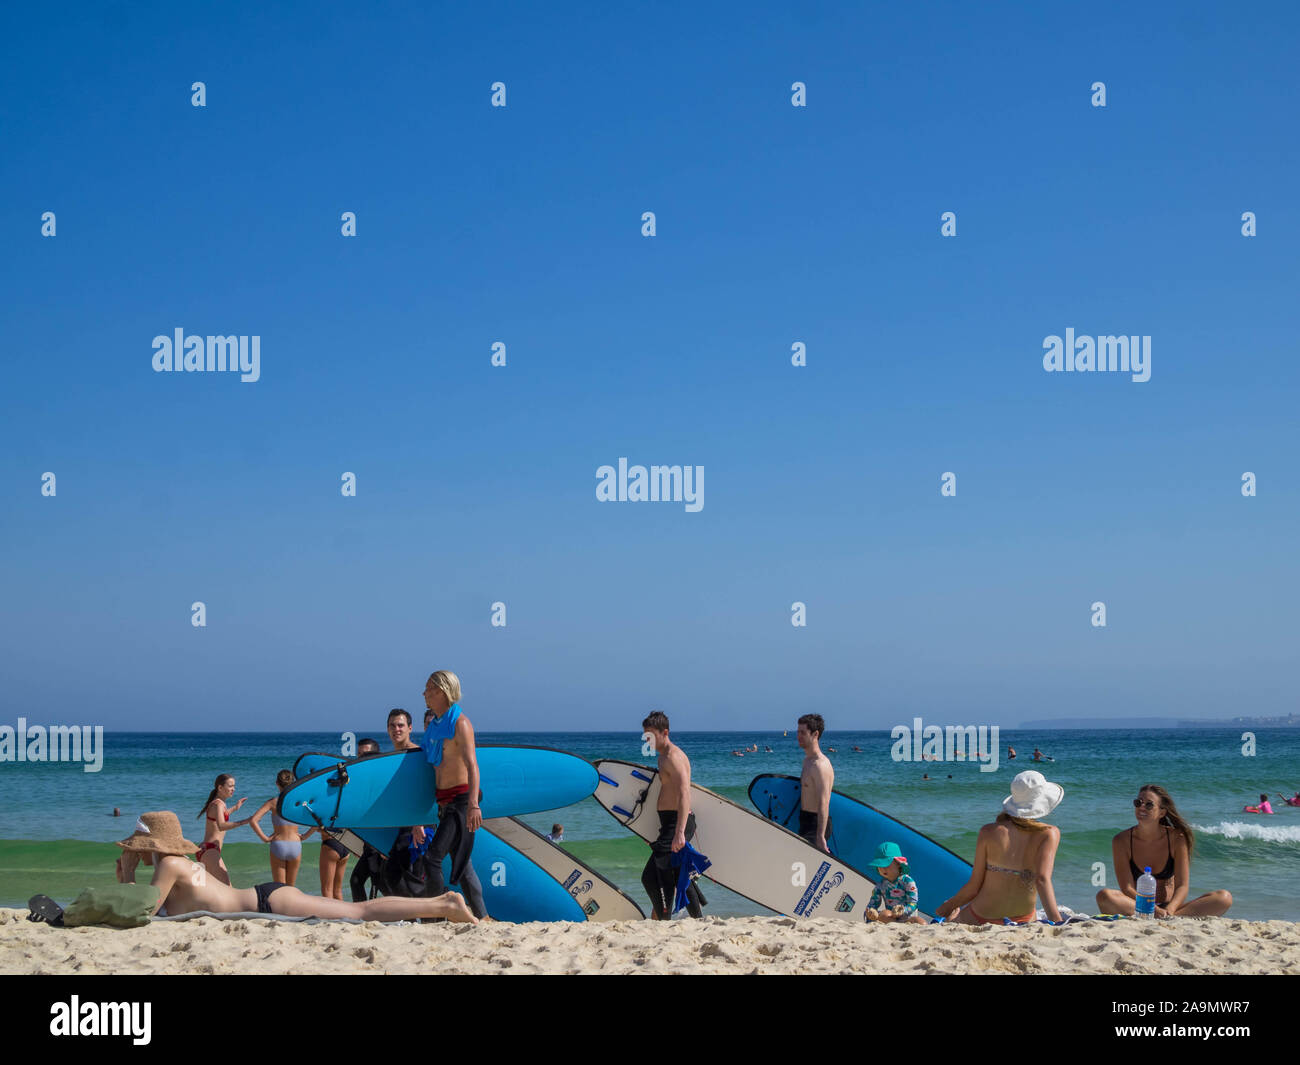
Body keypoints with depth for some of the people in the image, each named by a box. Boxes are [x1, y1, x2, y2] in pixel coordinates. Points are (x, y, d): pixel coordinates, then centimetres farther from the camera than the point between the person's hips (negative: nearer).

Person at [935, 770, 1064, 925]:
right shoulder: (1050, 834, -13)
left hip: (981, 918, 1)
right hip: (1023, 919, -1)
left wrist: (949, 906, 11)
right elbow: (1042, 880, -26)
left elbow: (974, 886, -7)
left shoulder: (988, 832, -10)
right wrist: (1058, 924, -31)